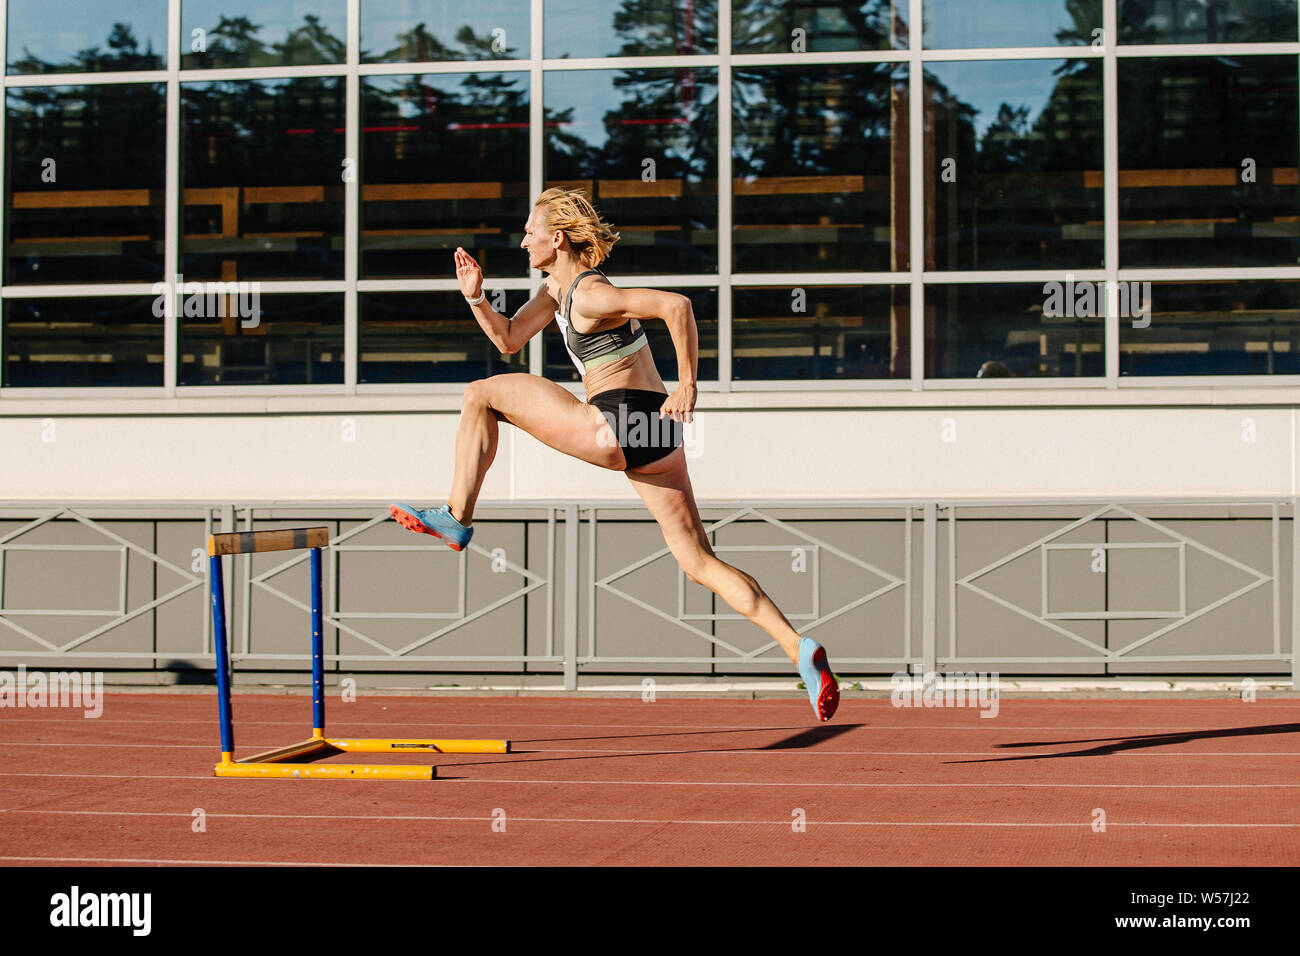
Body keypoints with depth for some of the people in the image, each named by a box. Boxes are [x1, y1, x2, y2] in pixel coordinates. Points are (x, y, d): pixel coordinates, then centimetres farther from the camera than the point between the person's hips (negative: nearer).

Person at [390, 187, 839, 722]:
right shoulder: (557, 287, 17)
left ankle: (457, 517, 10)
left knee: (481, 395, 5)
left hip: (618, 427, -10)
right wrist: (476, 298, 8)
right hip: (653, 435, 10)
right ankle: (799, 651, -4)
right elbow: (509, 341, 23)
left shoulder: (589, 295, -11)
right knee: (698, 562, 7)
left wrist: (687, 384, -18)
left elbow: (675, 305, -22)